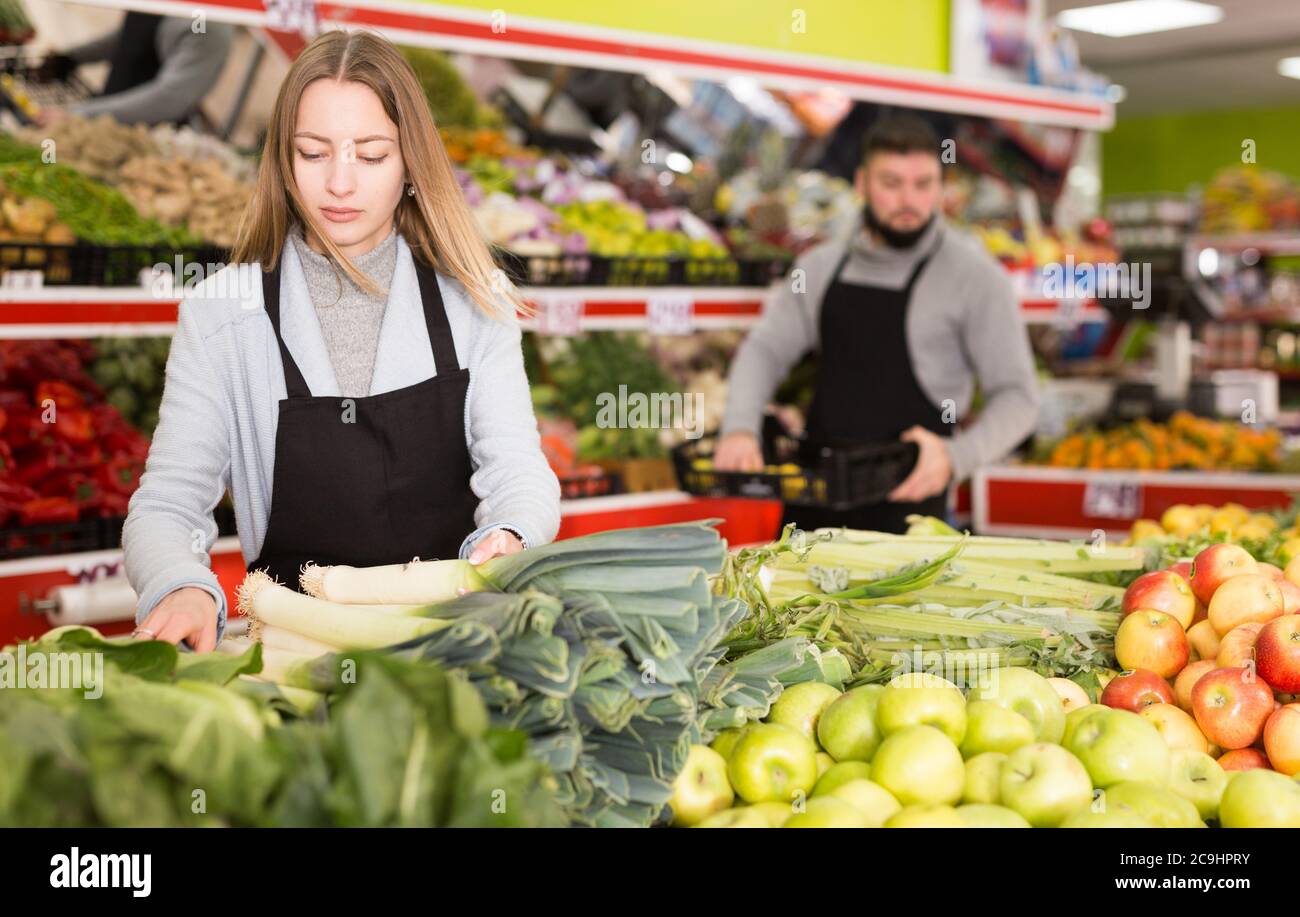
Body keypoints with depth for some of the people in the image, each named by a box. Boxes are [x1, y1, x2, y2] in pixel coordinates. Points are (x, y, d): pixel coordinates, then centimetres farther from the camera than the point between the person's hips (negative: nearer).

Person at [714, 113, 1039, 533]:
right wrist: (739, 429, -13)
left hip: (906, 498, -4)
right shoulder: (821, 266, 9)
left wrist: (956, 456, -24)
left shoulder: (974, 274, -6)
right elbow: (765, 350, 6)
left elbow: (1017, 396, -7)